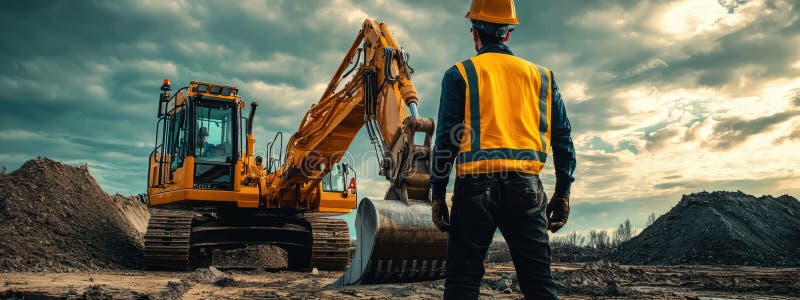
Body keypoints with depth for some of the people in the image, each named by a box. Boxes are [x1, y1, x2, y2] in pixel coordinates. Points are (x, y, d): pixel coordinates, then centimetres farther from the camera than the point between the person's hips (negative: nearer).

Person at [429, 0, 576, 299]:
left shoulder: (460, 74, 5)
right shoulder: (541, 75, 15)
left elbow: (446, 139, -2)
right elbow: (563, 138, 11)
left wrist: (437, 193, 1)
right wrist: (562, 192, 15)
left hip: (476, 185, -2)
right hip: (526, 186, 3)